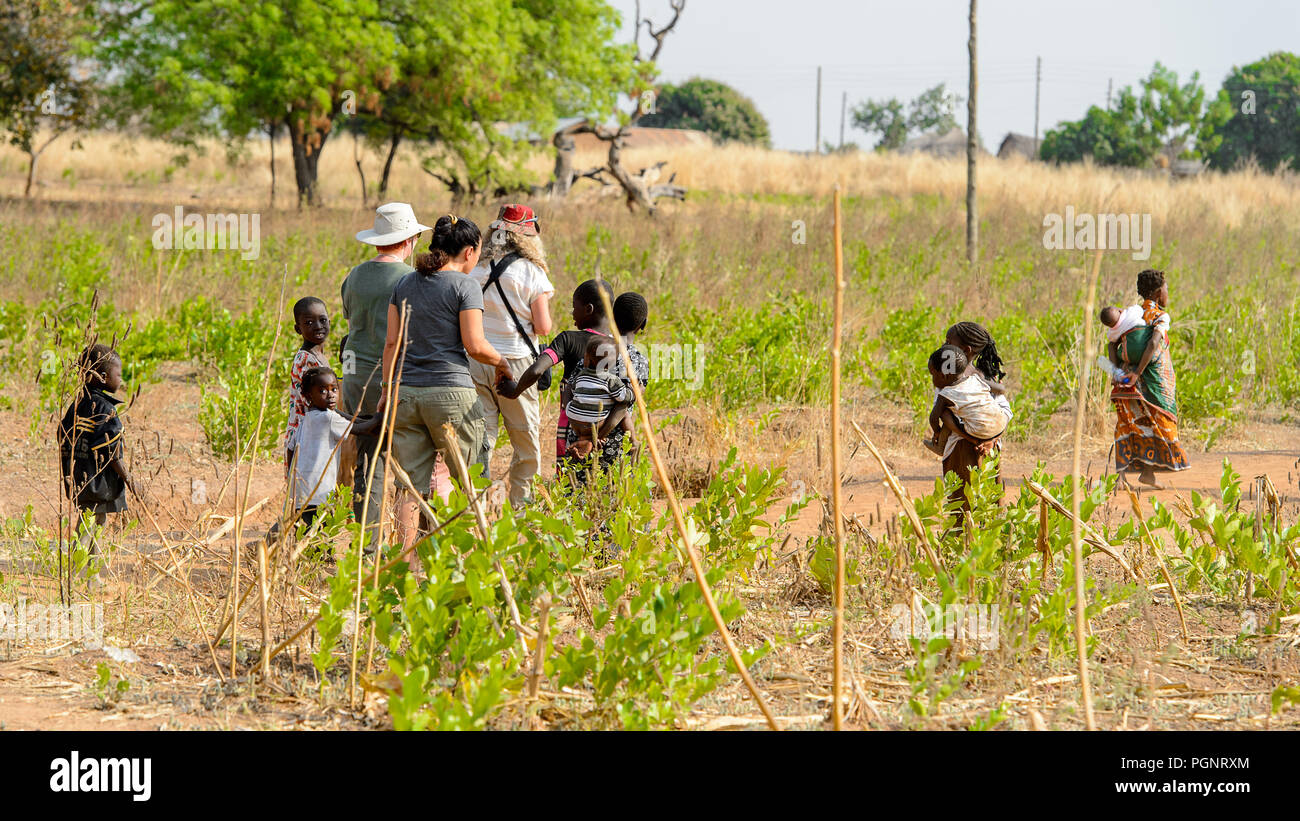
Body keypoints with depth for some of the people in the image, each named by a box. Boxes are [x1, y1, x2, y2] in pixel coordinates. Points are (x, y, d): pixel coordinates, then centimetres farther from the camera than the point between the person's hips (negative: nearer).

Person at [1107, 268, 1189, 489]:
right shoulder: (1161, 316, -7)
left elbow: (1112, 344, 1)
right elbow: (1153, 344, -23)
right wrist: (1137, 373, -22)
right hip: (1154, 378, -5)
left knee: (1128, 423, 6)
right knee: (1158, 421, 7)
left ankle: (1122, 471, -5)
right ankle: (1147, 471, 4)